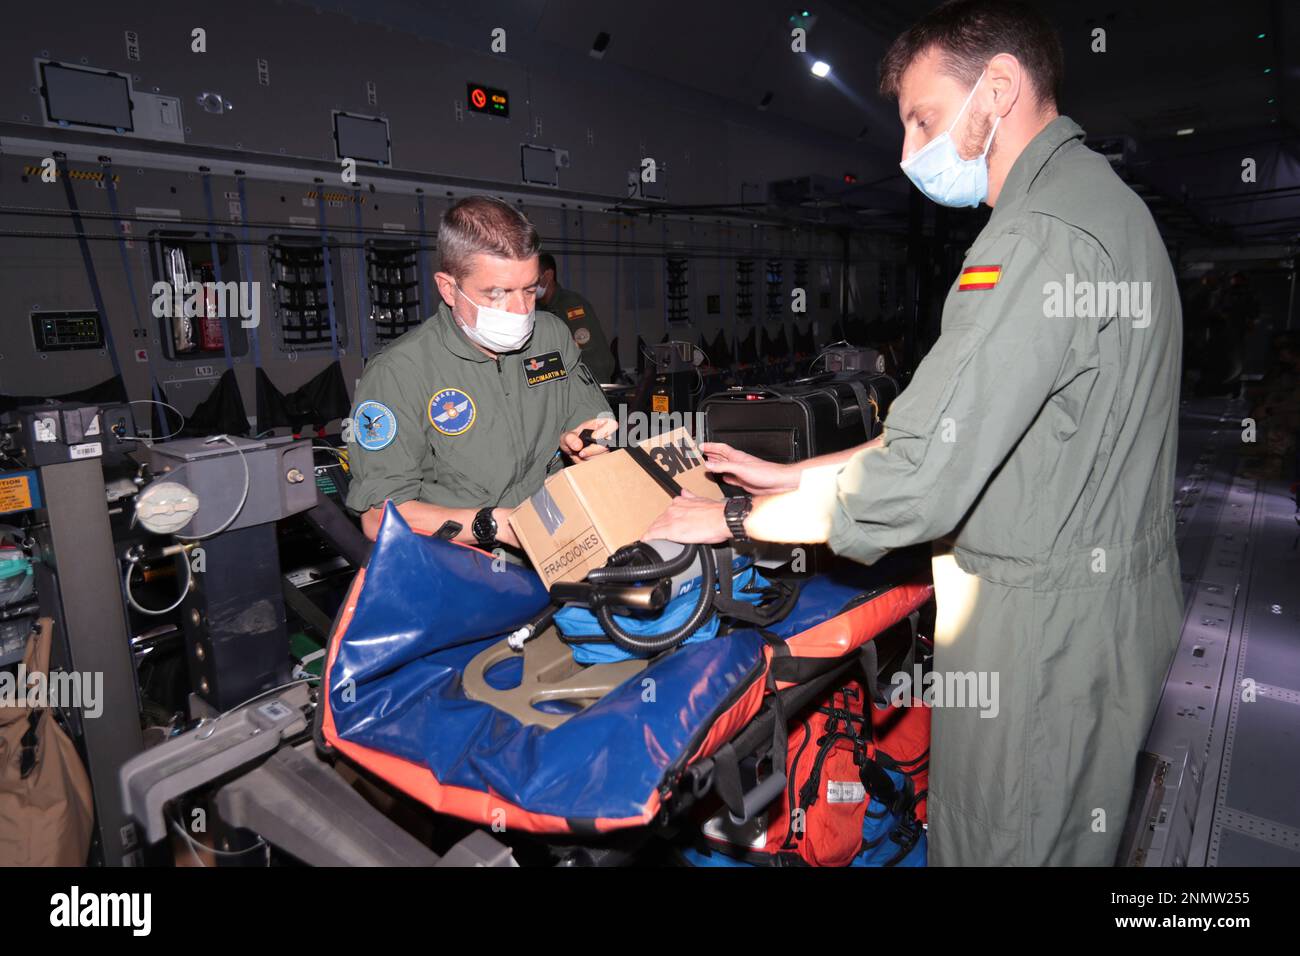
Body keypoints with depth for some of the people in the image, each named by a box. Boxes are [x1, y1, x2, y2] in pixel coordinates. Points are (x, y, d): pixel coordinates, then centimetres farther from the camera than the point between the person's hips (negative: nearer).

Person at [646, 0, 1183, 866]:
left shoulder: (1045, 232, -22)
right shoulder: (1095, 201, 13)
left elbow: (913, 486, -27)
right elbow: (954, 433, 11)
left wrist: (737, 517, -11)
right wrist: (791, 477, 7)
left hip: (1046, 629, -9)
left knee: (1001, 842, 10)